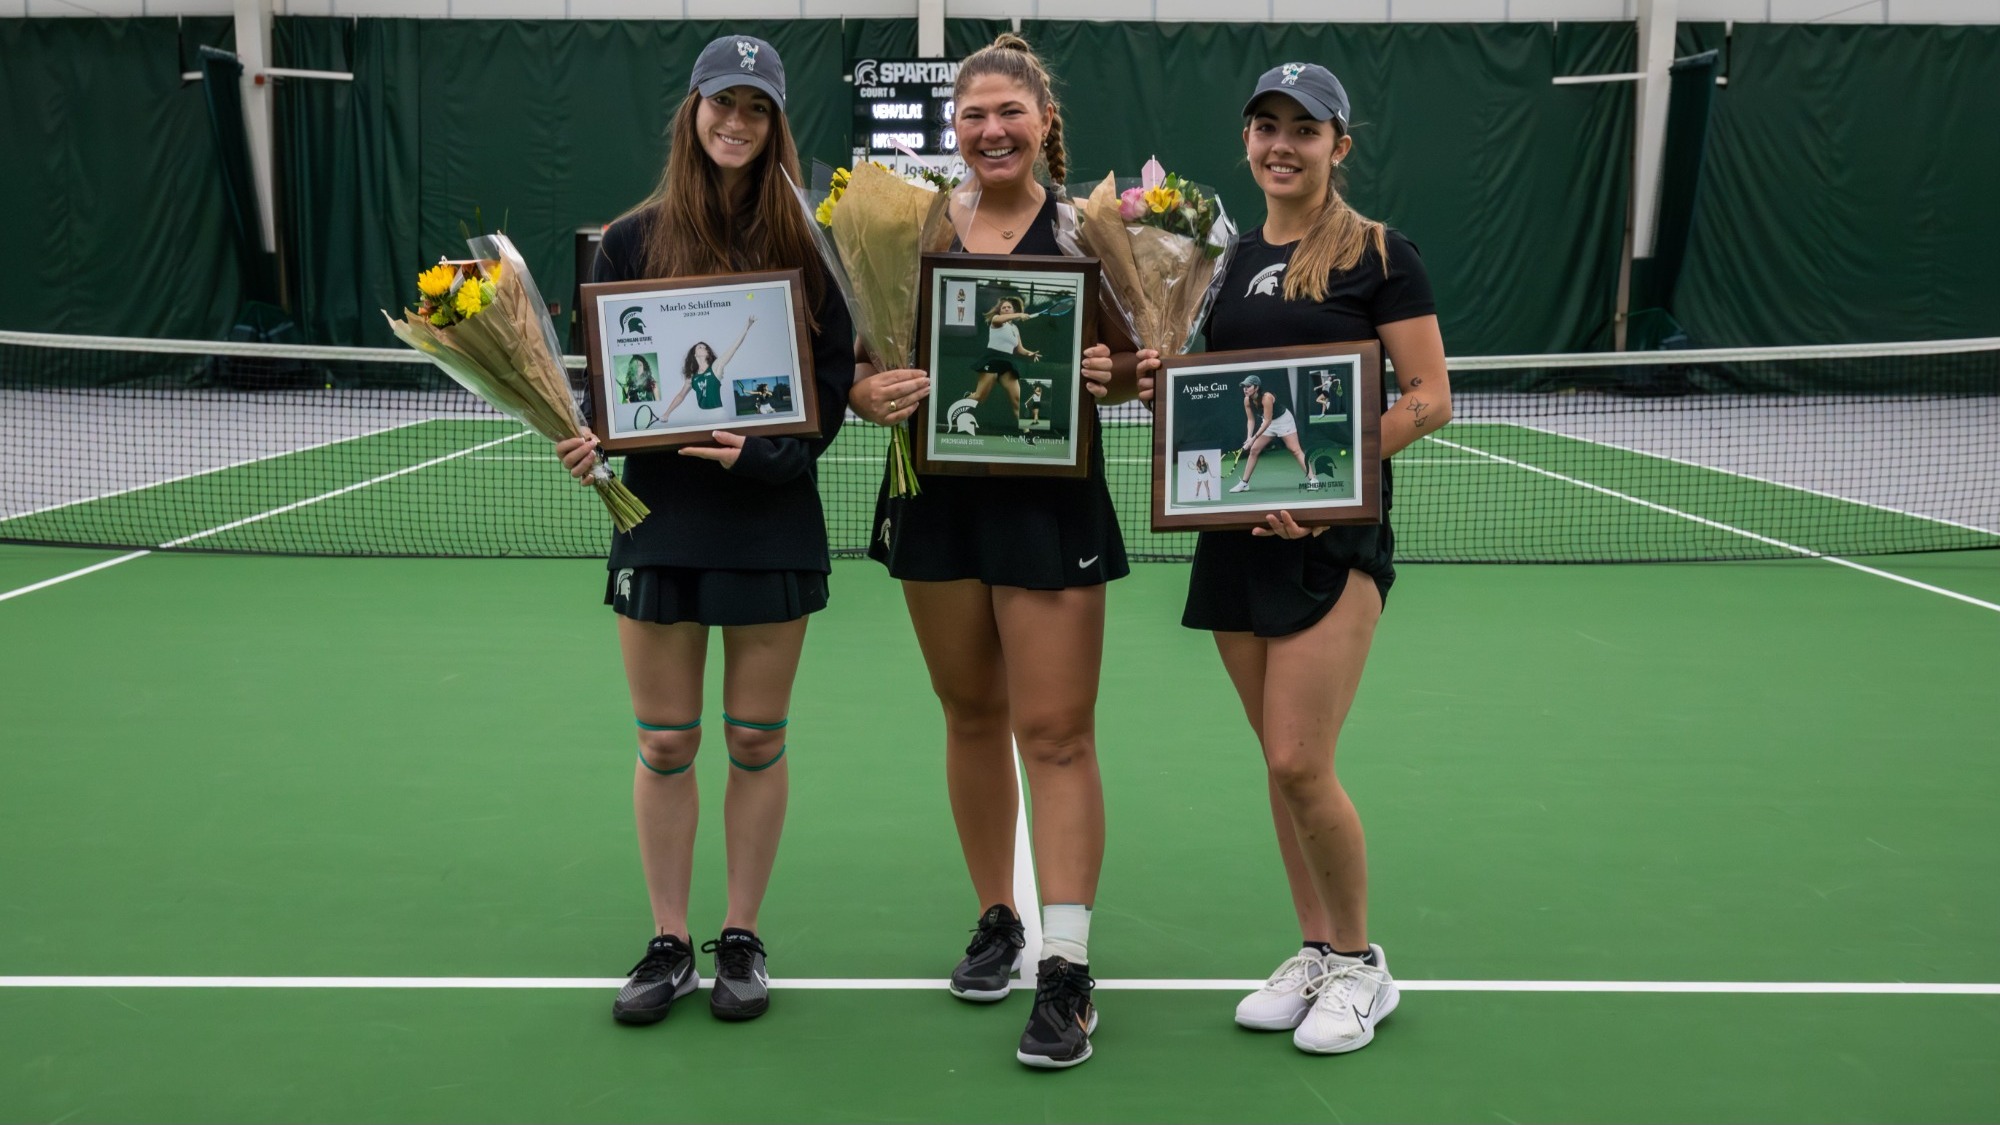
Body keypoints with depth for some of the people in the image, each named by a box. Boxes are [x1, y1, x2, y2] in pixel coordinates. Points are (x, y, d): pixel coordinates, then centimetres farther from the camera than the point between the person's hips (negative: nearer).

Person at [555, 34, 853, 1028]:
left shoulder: (806, 243, 0)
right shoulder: (634, 240, 2)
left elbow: (836, 378, -2)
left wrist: (770, 451, -18)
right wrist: (595, 440, -14)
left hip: (773, 522, -1)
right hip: (661, 518, 1)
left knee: (756, 740, 8)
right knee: (664, 742, 7)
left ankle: (742, 938, 23)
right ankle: (669, 945, 22)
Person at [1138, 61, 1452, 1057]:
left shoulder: (1378, 255, -5)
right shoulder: (1227, 259, 13)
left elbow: (1429, 399, -9)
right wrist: (1166, 384, -2)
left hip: (1334, 535, -6)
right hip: (1236, 530, 6)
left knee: (1300, 762, -10)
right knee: (1278, 761, 11)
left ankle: (1360, 964, 11)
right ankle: (1316, 951, 25)